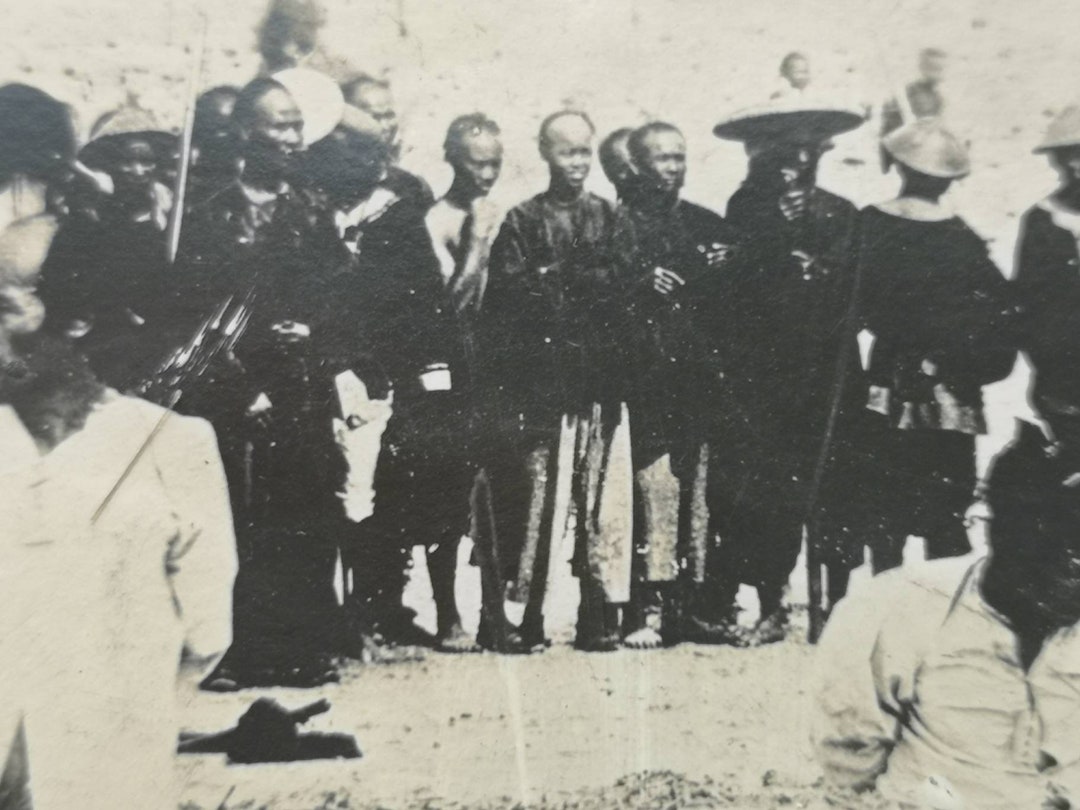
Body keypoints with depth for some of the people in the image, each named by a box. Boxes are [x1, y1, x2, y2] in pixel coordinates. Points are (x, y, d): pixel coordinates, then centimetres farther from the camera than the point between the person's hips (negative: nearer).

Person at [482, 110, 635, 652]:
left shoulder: (612, 219, 16)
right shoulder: (521, 221, 10)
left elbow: (623, 285, 1)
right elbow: (510, 295, -2)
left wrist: (555, 279, -6)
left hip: (601, 378, 2)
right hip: (539, 379, -1)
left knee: (602, 496, 1)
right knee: (537, 497, 1)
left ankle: (601, 616, 12)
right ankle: (530, 615, 12)